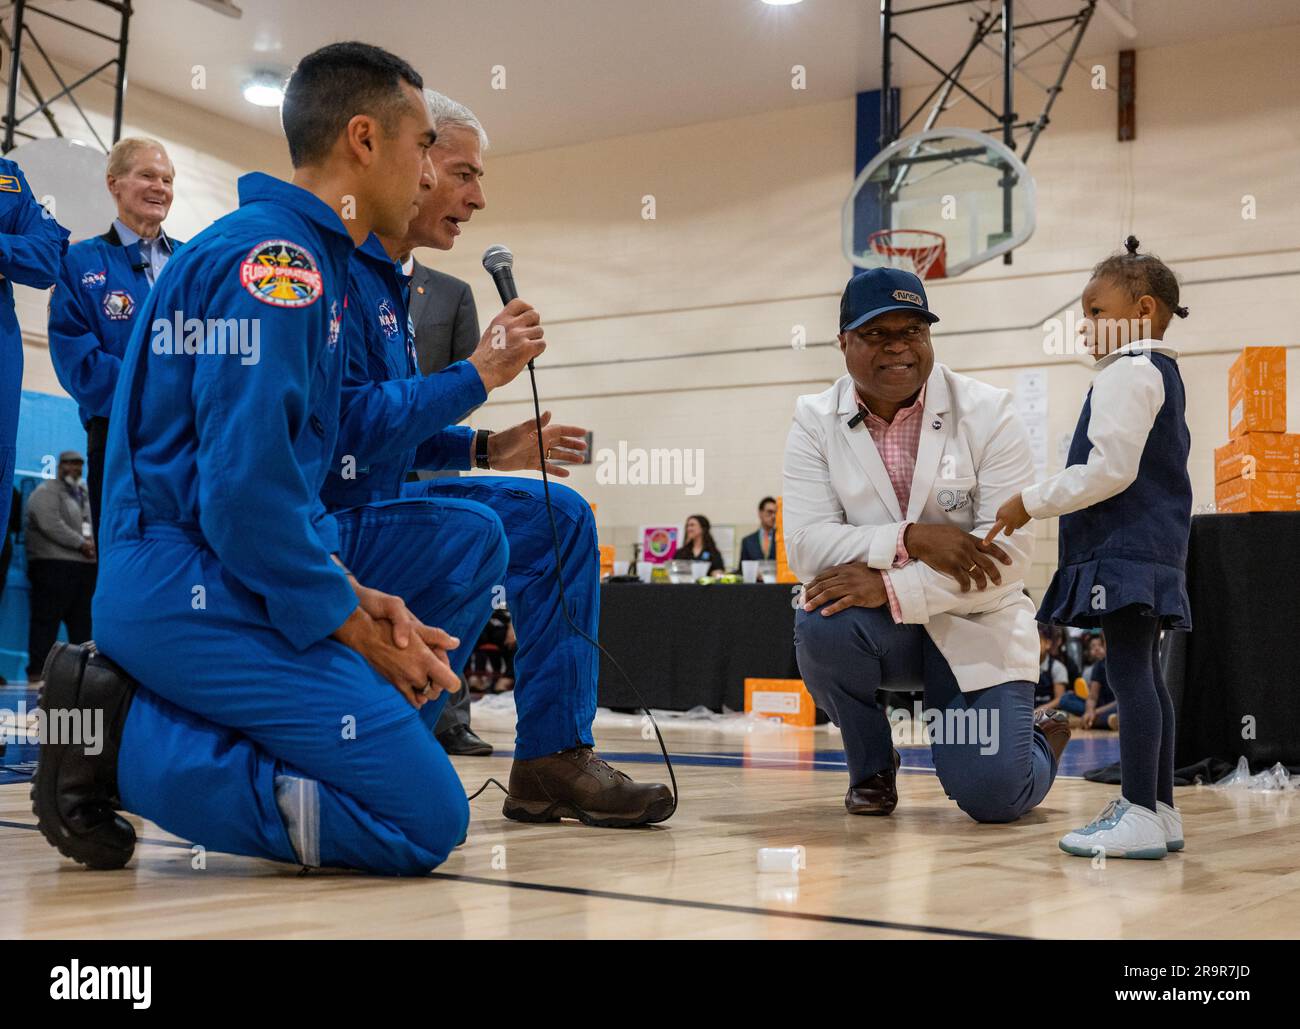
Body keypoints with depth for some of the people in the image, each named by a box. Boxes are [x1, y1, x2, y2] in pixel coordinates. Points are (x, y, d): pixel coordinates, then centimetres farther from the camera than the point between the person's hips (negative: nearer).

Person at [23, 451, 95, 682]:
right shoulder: (46, 492, -3)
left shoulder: (84, 493, 23)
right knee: (47, 619, -8)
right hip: (54, 565, -8)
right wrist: (81, 544, -15)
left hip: (85, 565, 8)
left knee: (82, 620, 10)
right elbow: (52, 525, -16)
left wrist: (93, 541, 0)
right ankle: (37, 671, -7)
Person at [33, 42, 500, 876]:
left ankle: (344, 759, 5)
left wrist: (354, 592, 1)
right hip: (188, 586, -10)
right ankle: (124, 739, -8)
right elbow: (245, 488, -23)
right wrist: (357, 626, -12)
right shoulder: (273, 257, -15)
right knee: (427, 818, -15)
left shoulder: (312, 261, 16)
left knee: (468, 538, 12)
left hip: (247, 563, 10)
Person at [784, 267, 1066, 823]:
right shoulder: (816, 421, -3)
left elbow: (1010, 549, -16)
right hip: (877, 625, 1)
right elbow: (806, 545, -13)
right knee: (821, 626, -33)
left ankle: (1041, 744, 23)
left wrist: (891, 588, -26)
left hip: (975, 625, -1)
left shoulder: (987, 413, -8)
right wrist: (910, 539, -29)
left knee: (991, 795, -18)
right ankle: (871, 767, -2)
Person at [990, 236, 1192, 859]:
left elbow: (1111, 469, -20)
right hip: (1152, 550, 11)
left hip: (1126, 549, -11)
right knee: (1143, 673, 12)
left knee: (1129, 671, -12)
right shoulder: (1161, 373, 21)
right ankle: (1159, 808, 17)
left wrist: (1033, 502, -14)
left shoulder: (1128, 373, -11)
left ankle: (1139, 815, -12)